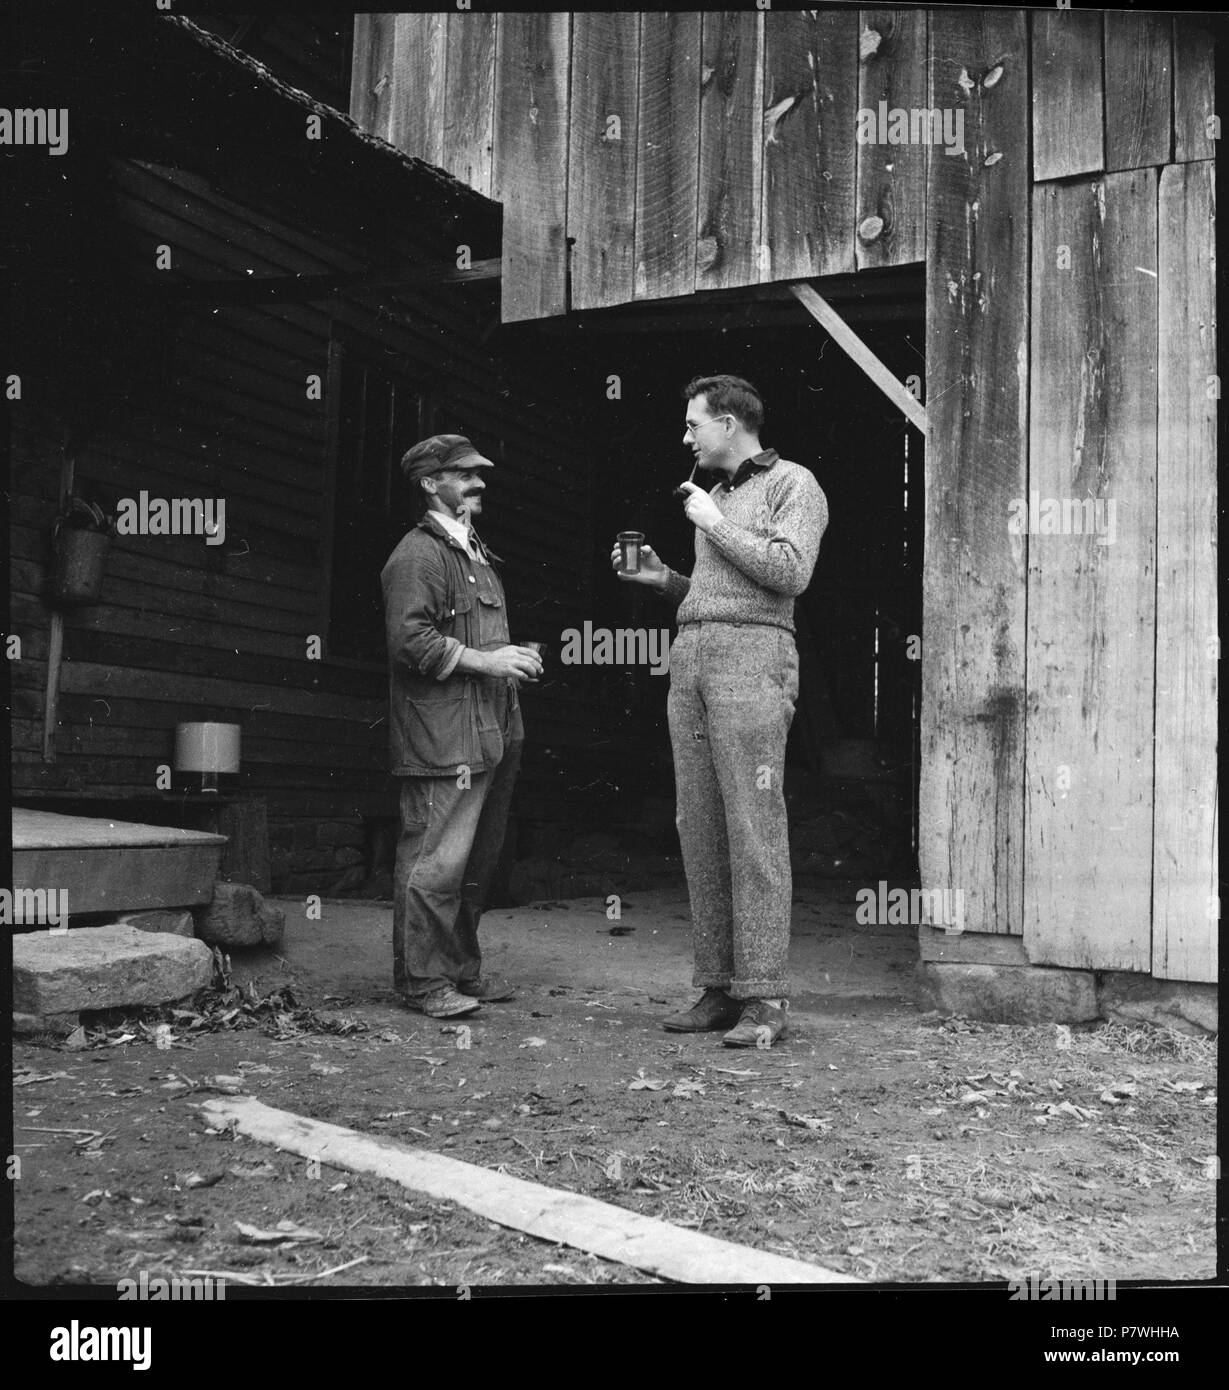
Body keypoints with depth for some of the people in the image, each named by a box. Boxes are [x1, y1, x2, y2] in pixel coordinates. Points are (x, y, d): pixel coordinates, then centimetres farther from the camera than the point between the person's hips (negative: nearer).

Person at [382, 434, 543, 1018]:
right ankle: (422, 981, 3)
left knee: (476, 861, 14)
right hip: (443, 738, -10)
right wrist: (483, 660, -16)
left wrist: (513, 659, 14)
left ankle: (461, 968, 25)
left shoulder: (475, 552, 24)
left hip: (491, 733, 10)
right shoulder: (417, 554, -8)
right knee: (435, 860, -6)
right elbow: (409, 640, -18)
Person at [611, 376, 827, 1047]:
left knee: (753, 828, -11)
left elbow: (790, 574, -11)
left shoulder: (793, 483, 4)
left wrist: (715, 526, -4)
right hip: (688, 659, 8)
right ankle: (717, 989, 8)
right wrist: (661, 577, 15)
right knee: (699, 829, 3)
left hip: (752, 654, -8)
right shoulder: (715, 496, 27)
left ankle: (764, 998, -8)